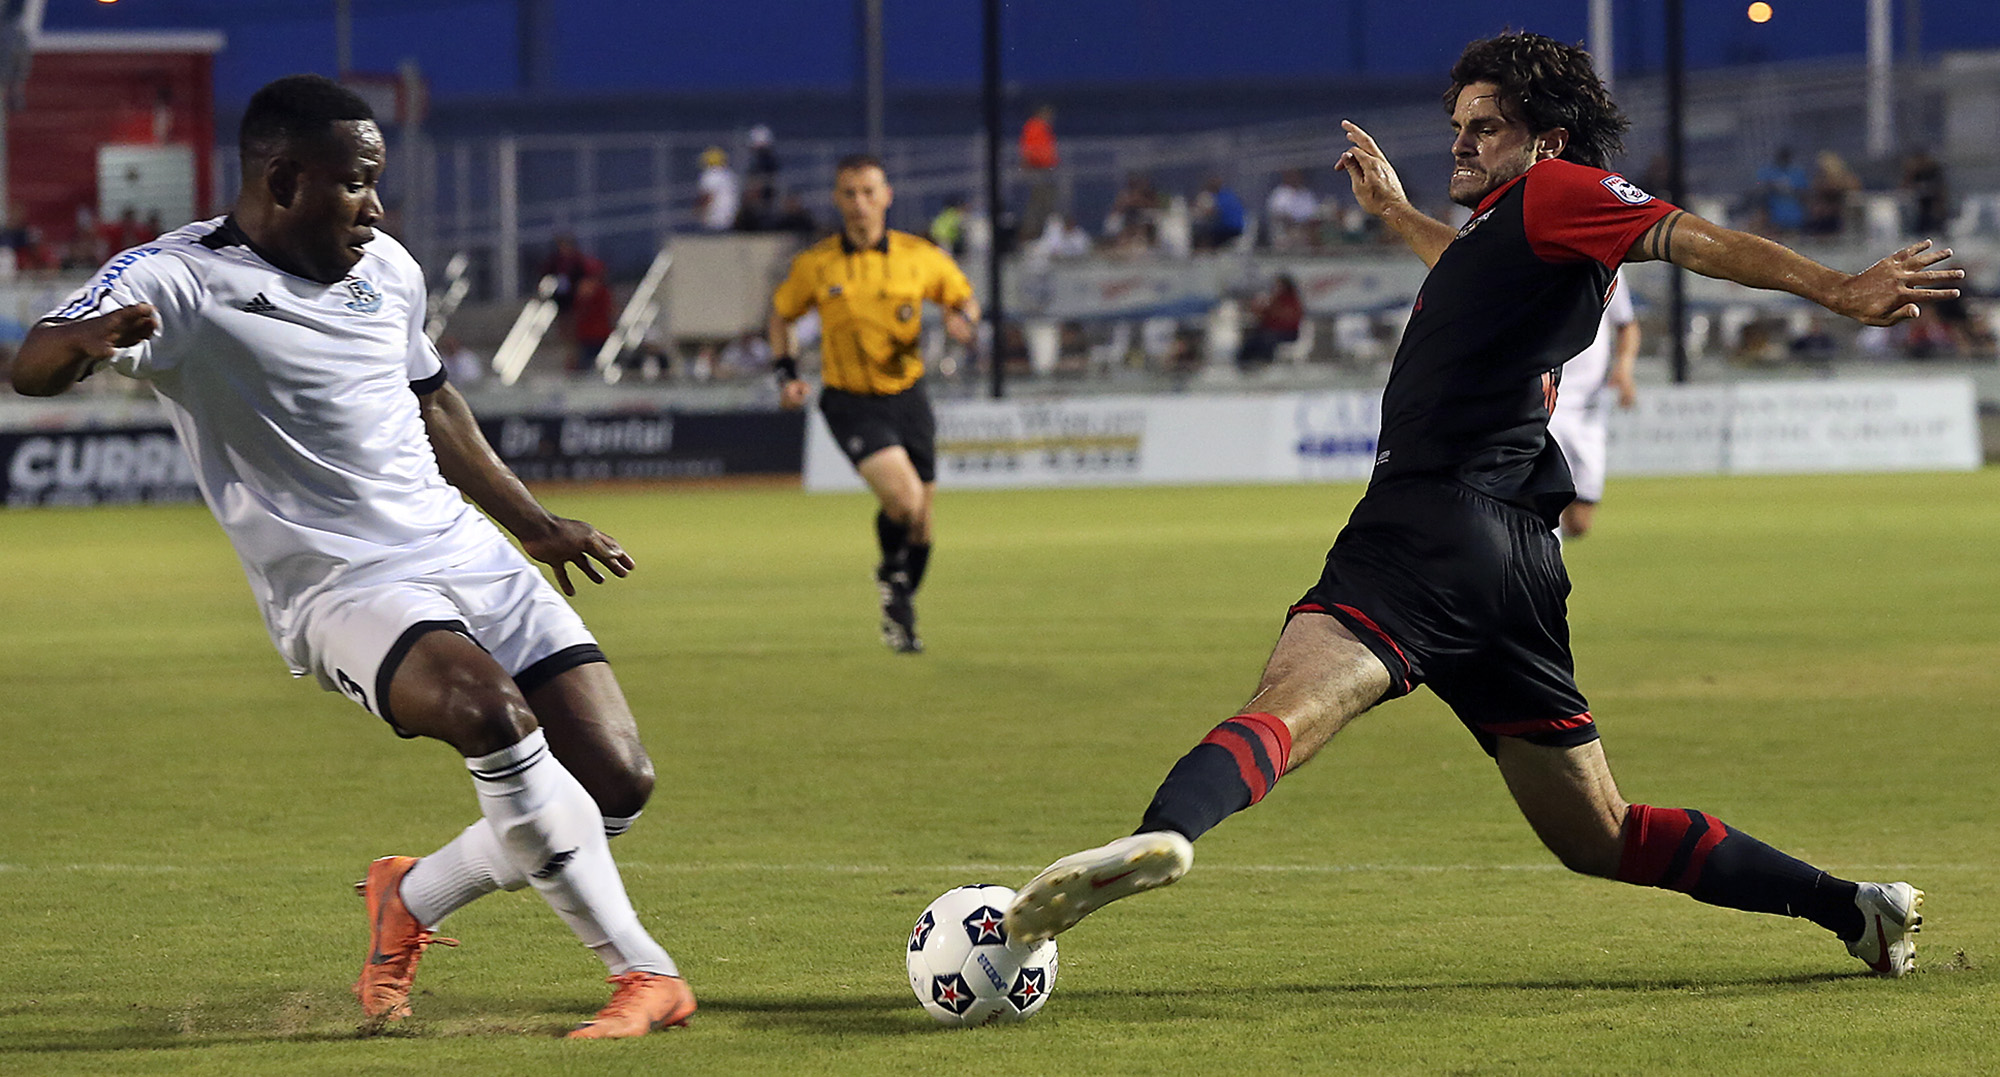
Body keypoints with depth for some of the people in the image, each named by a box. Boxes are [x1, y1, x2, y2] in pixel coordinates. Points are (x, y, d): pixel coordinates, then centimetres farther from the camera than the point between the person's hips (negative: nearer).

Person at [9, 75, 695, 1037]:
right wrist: (86, 339, -47)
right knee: (490, 710, -35)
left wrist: (532, 522, 34)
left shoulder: (385, 269, 13)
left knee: (616, 781, -6)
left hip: (470, 559, 7)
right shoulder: (181, 280, -9)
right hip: (339, 589, -7)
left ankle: (411, 903, 19)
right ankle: (644, 972, -23)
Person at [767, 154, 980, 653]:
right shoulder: (815, 264, -5)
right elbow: (782, 312, 12)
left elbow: (964, 296, 12)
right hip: (851, 402, -3)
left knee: (920, 518, 6)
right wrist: (786, 371, 0)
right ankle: (890, 575, 7)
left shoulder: (920, 256, -3)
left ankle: (901, 611, 31)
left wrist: (963, 318, -12)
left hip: (907, 395, 3)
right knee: (902, 496, -24)